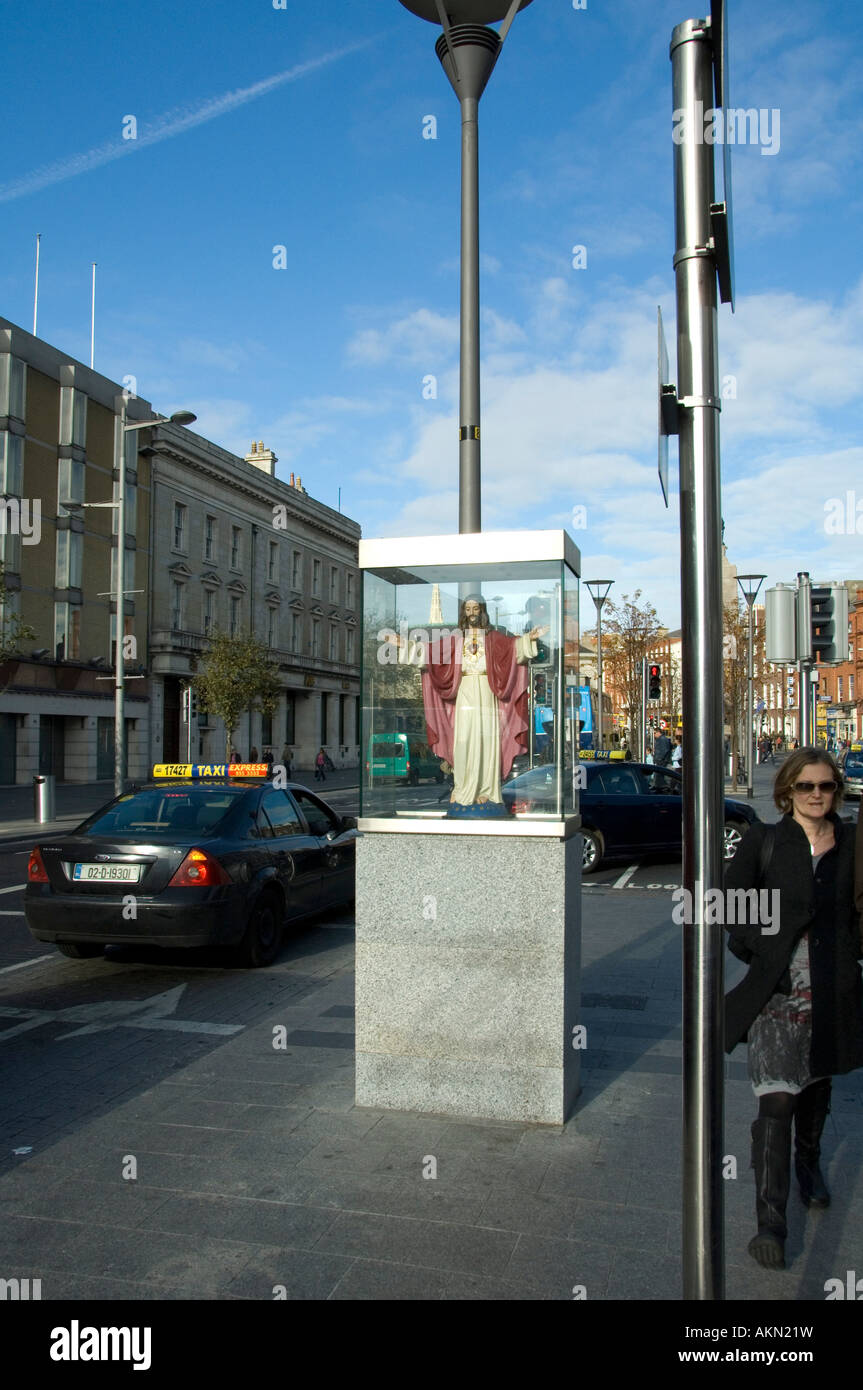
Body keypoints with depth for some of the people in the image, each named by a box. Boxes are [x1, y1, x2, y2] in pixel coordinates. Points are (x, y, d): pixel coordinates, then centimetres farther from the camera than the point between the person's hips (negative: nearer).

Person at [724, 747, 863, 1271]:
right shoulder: (764, 840, -4)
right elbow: (731, 897, 2)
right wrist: (756, 948, -6)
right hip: (778, 990, -3)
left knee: (817, 1086, 23)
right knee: (776, 1100, -9)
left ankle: (809, 1163, 50)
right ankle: (771, 1220, -2)